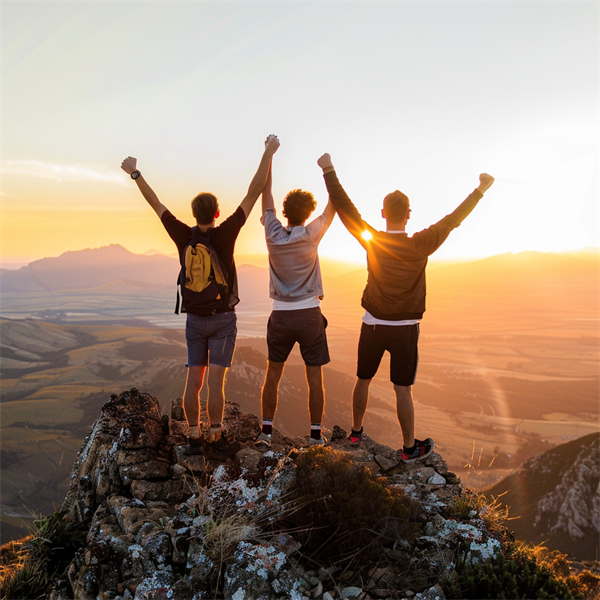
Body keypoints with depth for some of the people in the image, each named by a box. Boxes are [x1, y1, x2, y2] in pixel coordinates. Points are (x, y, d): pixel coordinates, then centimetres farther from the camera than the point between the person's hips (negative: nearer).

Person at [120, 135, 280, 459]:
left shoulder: (184, 236, -8)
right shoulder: (225, 234, -15)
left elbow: (156, 203, 4)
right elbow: (253, 193, -13)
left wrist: (135, 173, 16)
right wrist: (268, 153, -8)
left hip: (194, 319, 3)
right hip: (223, 318, -3)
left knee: (193, 380, 7)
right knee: (215, 380, -4)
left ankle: (194, 437, 13)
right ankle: (217, 440, 1)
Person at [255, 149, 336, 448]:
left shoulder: (273, 234, -4)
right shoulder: (310, 235, -10)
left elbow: (266, 194, 5)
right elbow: (332, 207, 2)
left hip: (280, 315, 2)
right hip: (309, 314, -2)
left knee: (273, 374, 11)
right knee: (314, 377, 5)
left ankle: (266, 429, 12)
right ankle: (316, 434, 10)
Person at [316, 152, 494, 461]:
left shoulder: (372, 241, -11)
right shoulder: (420, 245, -14)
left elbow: (344, 207, -8)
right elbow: (453, 220, -5)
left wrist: (329, 172, -2)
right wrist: (479, 190, 5)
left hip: (373, 325, 2)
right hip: (405, 328, -1)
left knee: (363, 380, 18)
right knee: (402, 389, 6)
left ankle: (356, 431, 34)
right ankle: (410, 446, 17)